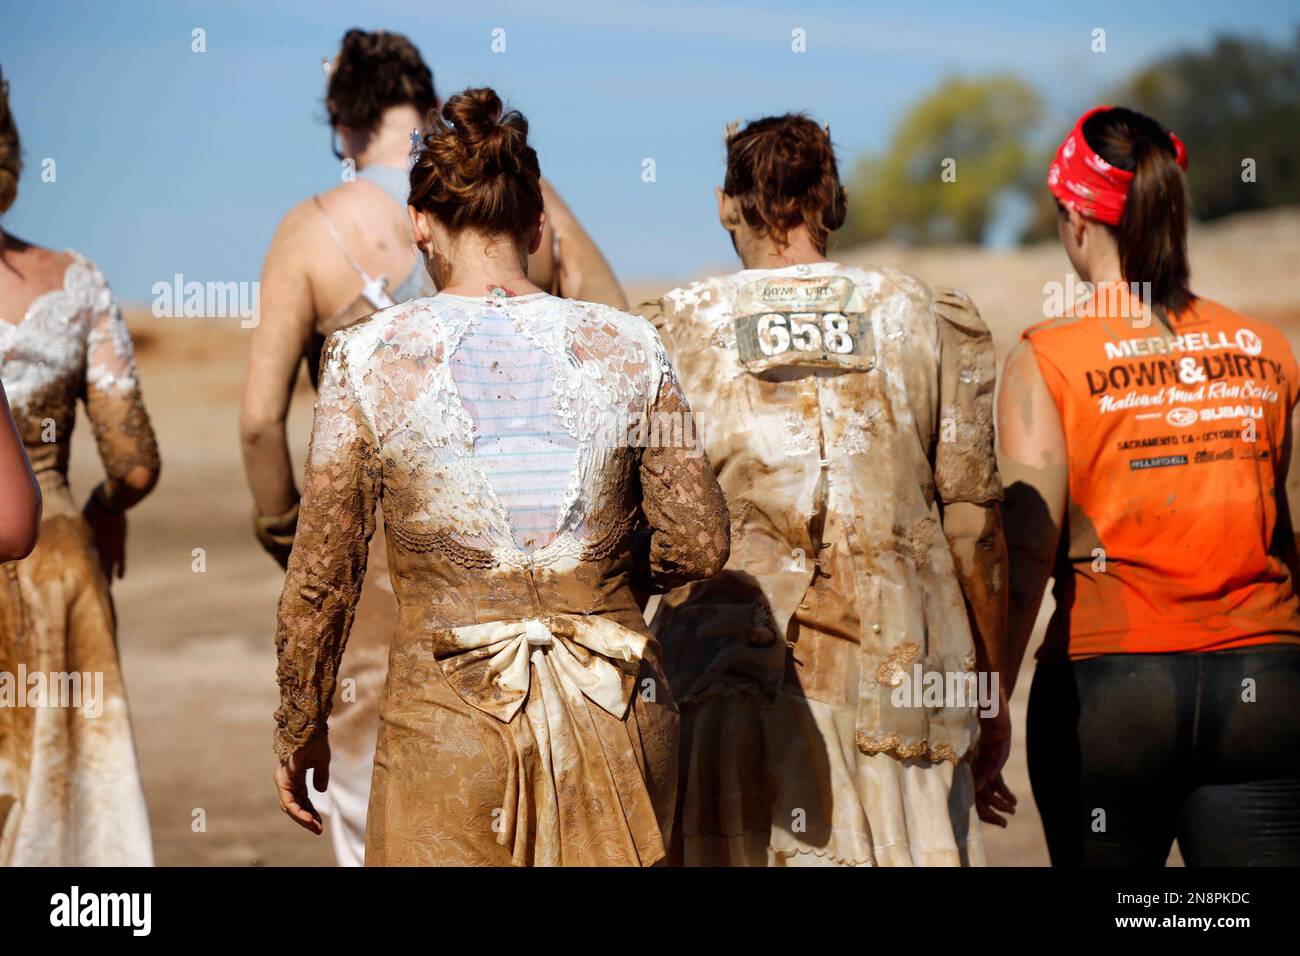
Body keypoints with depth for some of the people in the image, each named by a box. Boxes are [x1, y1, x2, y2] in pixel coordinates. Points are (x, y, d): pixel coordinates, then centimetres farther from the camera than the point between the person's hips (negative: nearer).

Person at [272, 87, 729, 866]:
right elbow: (700, 546, 2)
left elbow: (322, 577, -1)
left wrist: (300, 730, 12)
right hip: (615, 714, 2)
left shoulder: (368, 357, -4)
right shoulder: (629, 349, 0)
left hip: (450, 714, -2)